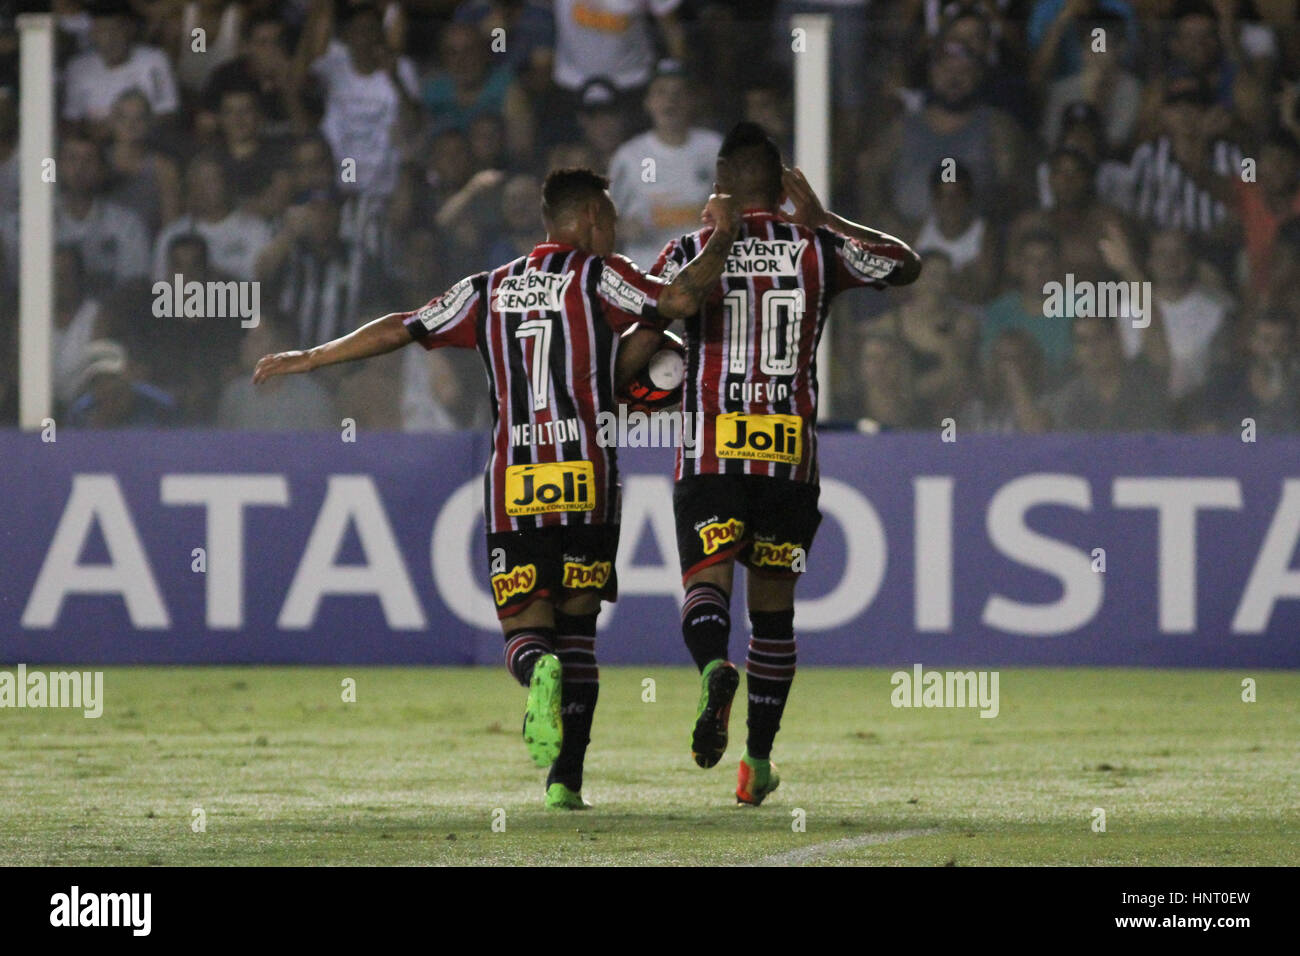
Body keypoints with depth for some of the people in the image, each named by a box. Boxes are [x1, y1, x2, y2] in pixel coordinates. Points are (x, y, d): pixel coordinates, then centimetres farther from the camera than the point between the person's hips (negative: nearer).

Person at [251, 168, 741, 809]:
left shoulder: (489, 291, 14)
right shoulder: (597, 275, 3)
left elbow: (399, 331, 16)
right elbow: (679, 301, -12)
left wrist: (308, 359, 27)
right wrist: (722, 239, 5)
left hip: (512, 485, 2)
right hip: (586, 480, -2)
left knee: (525, 632, 3)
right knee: (577, 631, 9)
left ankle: (539, 672, -33)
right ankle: (565, 779, 0)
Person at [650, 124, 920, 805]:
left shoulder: (689, 252, 3)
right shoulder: (818, 247, 8)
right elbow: (907, 264, 24)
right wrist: (823, 218, 30)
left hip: (711, 453, -2)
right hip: (792, 455, 2)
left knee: (706, 583, -9)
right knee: (773, 604, 12)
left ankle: (715, 668, -43)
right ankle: (758, 760, 15)